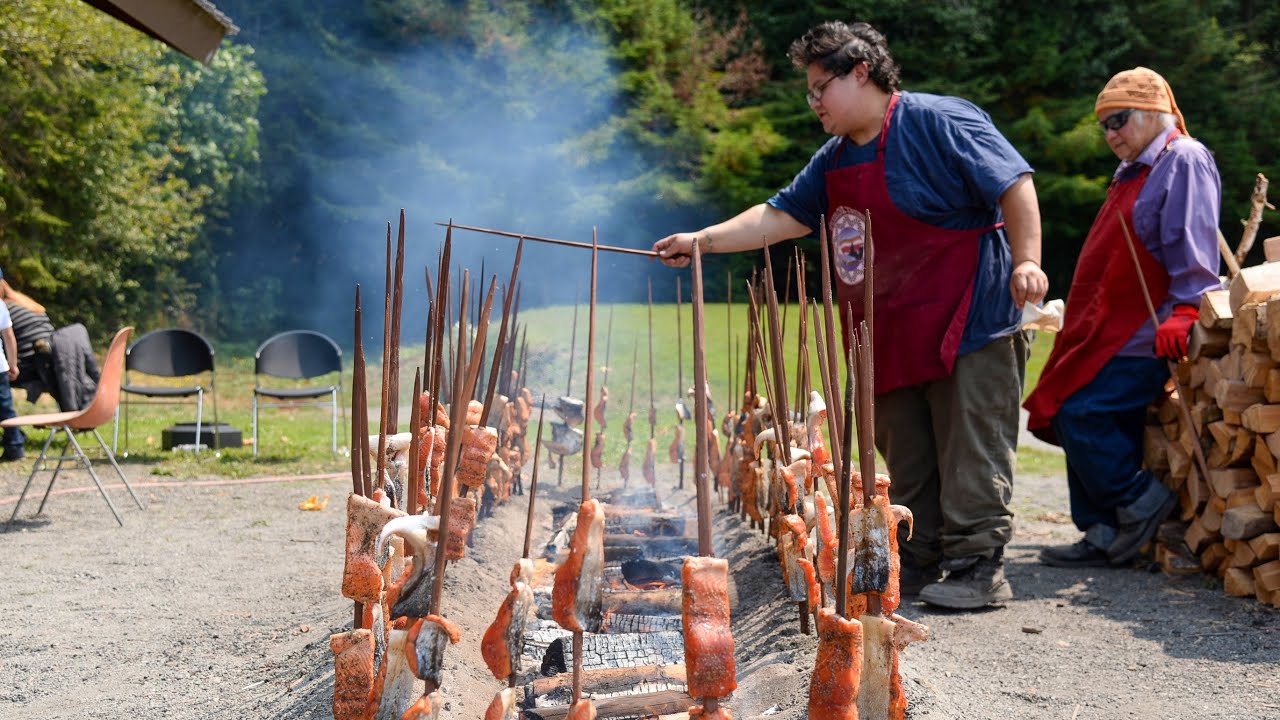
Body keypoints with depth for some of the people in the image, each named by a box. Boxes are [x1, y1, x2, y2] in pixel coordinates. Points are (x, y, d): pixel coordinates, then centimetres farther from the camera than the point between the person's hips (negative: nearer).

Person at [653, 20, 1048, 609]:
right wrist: (702, 241, 9)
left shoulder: (938, 122, -10)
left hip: (969, 323, -8)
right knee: (904, 459, 13)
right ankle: (917, 562, 23)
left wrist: (1026, 260, -23)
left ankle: (979, 569, 3)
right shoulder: (835, 158, 15)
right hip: (891, 338, 9)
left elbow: (1013, 183, -13)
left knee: (970, 455, -4)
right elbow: (782, 216, 15)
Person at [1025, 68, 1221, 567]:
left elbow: (1192, 249, -17)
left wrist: (1183, 311, -27)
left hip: (1142, 335, -10)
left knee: (1081, 415, -16)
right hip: (1109, 332, 10)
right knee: (1075, 421, 6)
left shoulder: (1184, 160, -7)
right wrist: (1079, 324, 23)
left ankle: (1139, 502, 0)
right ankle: (1105, 537, 12)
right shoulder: (1135, 171, 23)